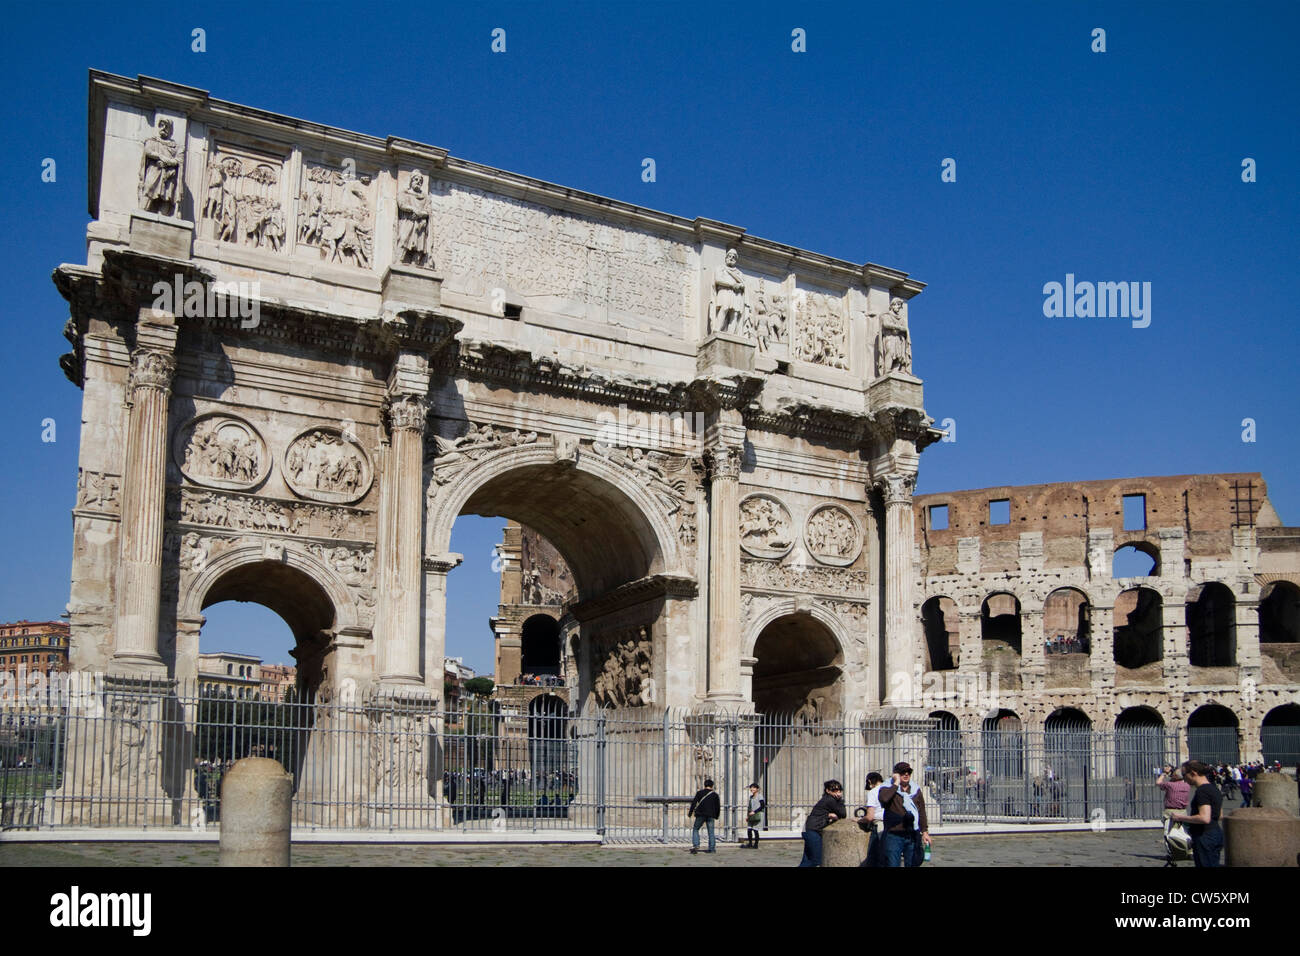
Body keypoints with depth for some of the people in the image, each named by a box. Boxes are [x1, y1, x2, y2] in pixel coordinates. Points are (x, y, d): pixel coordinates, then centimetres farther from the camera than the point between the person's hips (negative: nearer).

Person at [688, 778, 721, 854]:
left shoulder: (699, 793, 5)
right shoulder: (715, 794, 8)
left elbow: (694, 803, -1)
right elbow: (718, 806, 9)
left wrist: (690, 812, 2)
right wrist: (717, 816, 18)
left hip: (700, 814, -1)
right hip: (710, 816, 1)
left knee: (695, 829, 10)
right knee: (711, 832, 7)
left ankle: (695, 845, -6)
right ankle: (712, 848, 2)